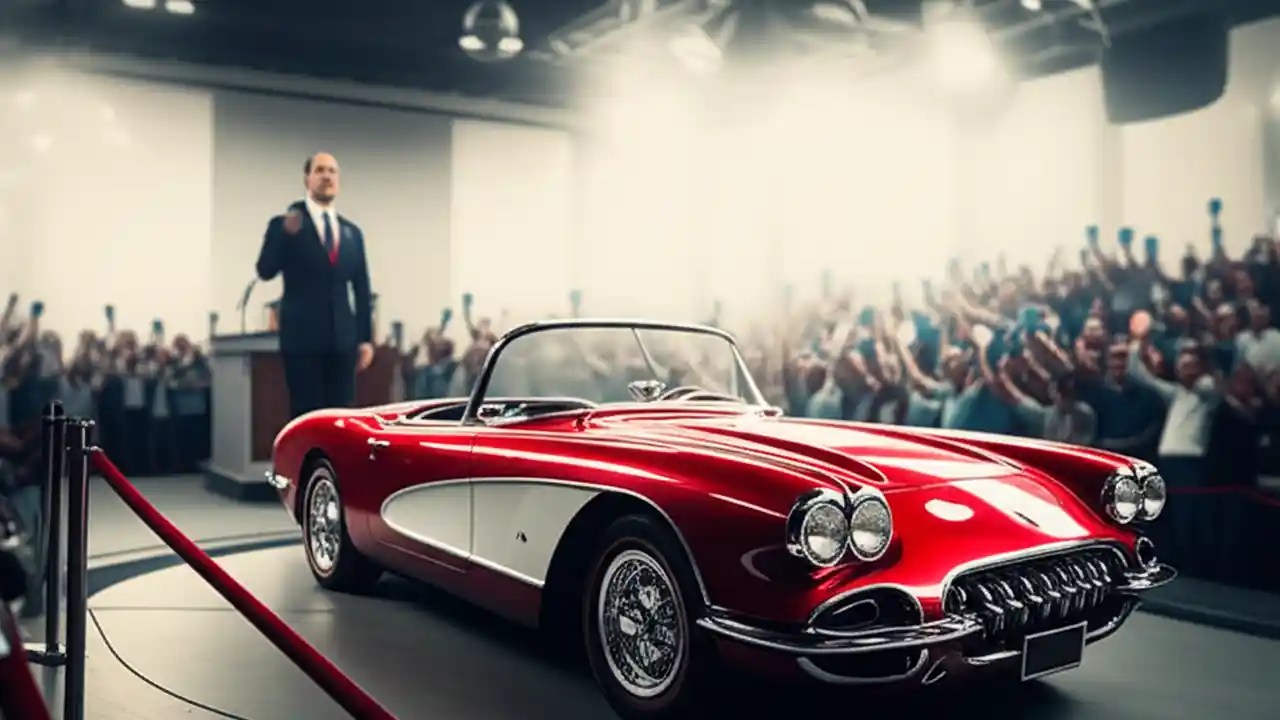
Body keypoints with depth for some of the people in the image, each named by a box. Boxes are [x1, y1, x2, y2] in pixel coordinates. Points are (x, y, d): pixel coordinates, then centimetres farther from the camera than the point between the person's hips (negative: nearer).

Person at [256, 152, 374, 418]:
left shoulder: (352, 232, 13)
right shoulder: (284, 224, 1)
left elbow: (362, 289, 12)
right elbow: (265, 271, -11)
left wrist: (366, 337, 6)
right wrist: (285, 234, -27)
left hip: (342, 338, 4)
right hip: (303, 337, -4)